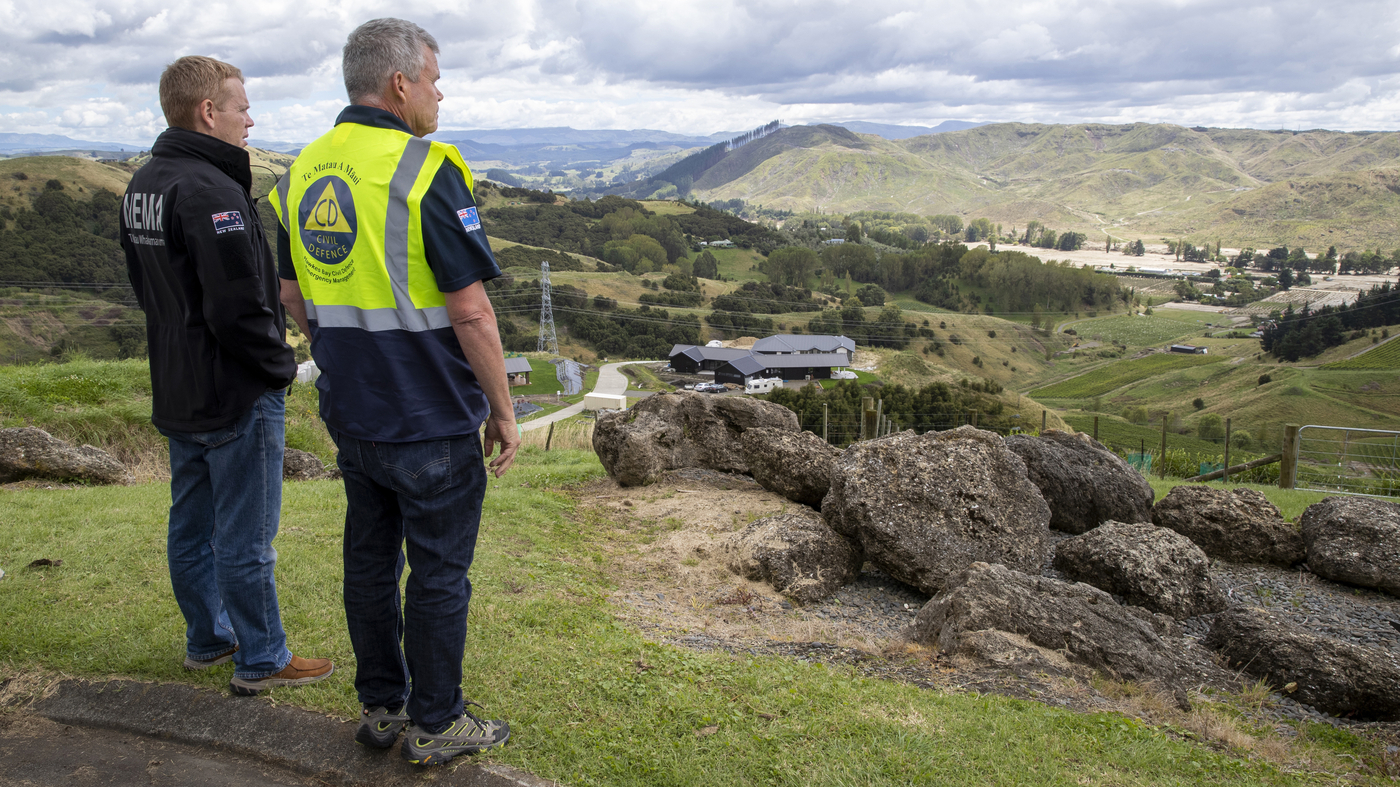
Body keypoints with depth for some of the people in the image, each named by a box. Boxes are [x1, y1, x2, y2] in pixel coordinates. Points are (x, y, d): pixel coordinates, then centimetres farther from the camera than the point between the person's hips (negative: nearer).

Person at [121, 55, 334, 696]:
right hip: (236, 397, -10)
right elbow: (239, 305, -26)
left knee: (192, 525, 19)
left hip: (176, 395, 10)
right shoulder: (211, 191, -23)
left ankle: (207, 640, 34)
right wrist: (280, 366, -11)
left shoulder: (140, 187, 10)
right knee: (244, 538, 2)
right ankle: (261, 661, 15)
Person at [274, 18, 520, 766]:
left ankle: (381, 707, 32)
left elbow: (296, 298, 13)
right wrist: (503, 410, -9)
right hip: (432, 423, -7)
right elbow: (471, 313, -19)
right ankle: (435, 726, 20)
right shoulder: (424, 172, -18)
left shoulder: (302, 172, 5)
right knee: (438, 573, 6)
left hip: (351, 415, 7)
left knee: (370, 560, 17)